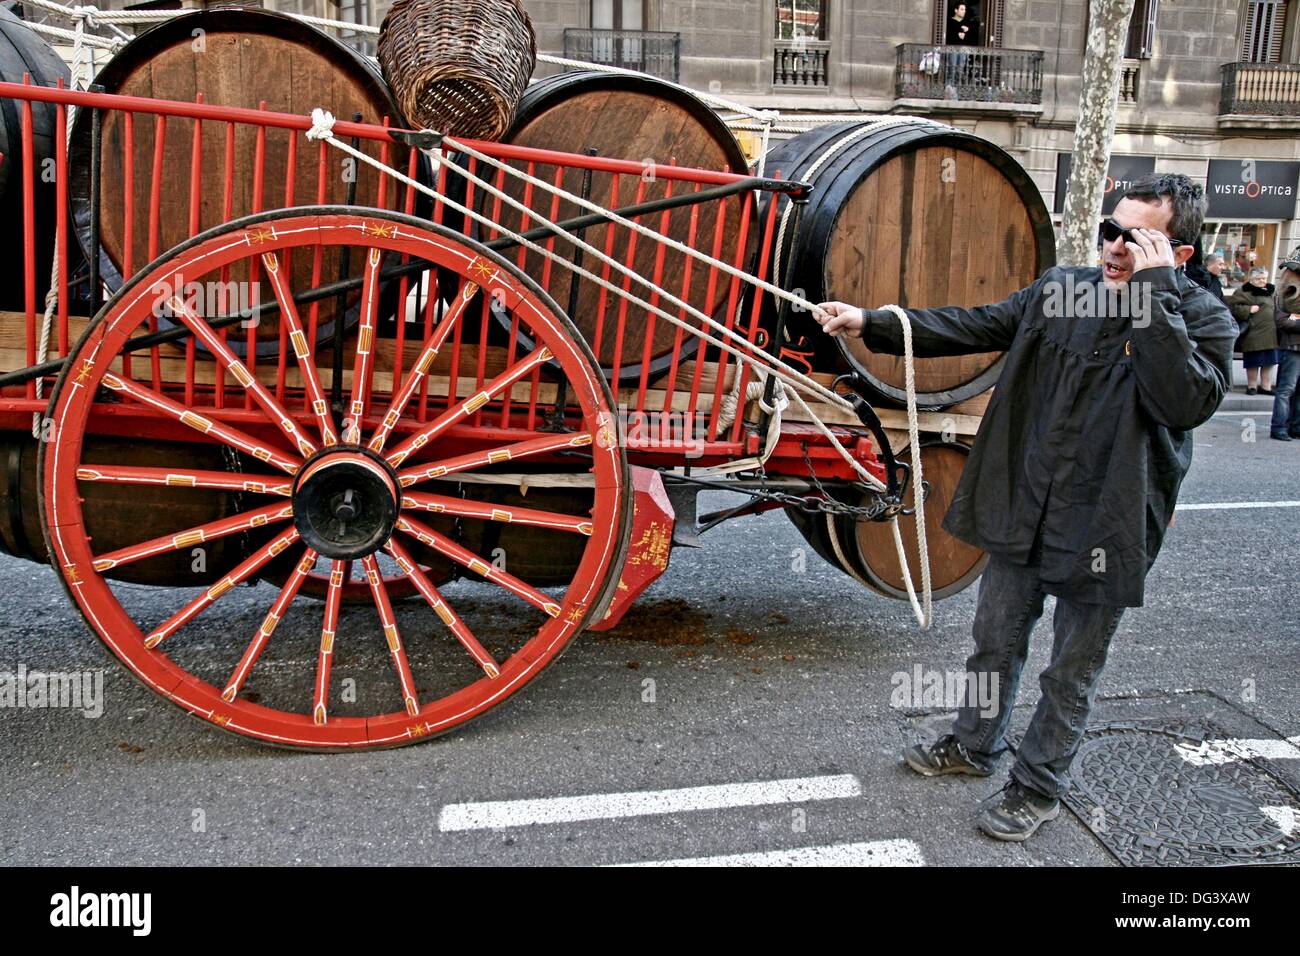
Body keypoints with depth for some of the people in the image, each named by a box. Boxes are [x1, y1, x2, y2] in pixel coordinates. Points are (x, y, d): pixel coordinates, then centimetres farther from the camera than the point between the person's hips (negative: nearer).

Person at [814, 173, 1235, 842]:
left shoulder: (1201, 319, -10)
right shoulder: (1060, 289, 2)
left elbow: (1188, 402, -27)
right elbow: (974, 327, 2)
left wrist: (1153, 290, -25)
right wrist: (872, 323, -7)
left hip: (1103, 530, -4)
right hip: (1021, 511, 4)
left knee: (1071, 673, 12)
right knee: (996, 641, 20)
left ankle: (1038, 786, 32)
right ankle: (974, 745, 43)